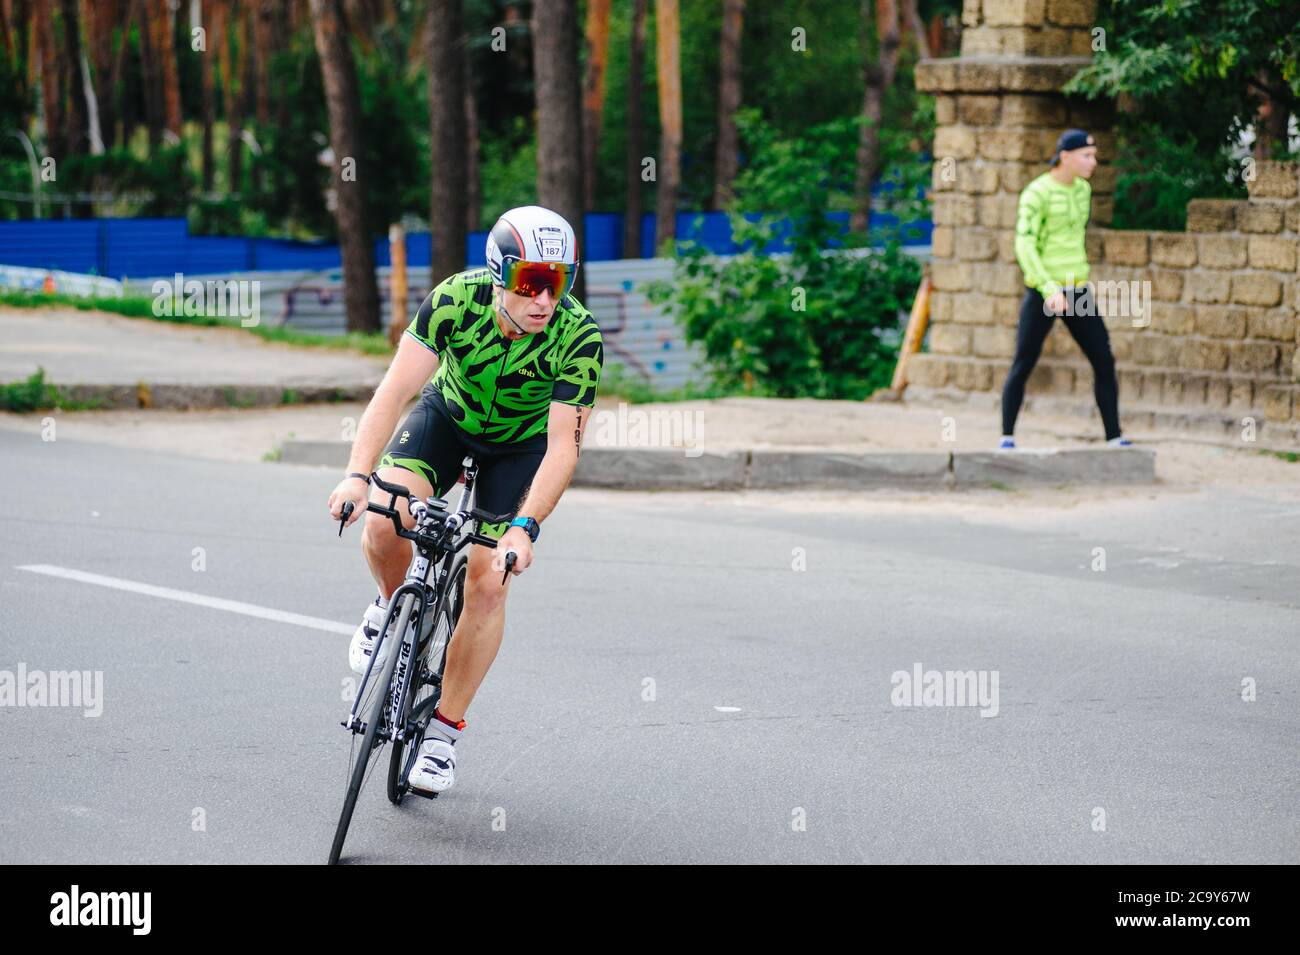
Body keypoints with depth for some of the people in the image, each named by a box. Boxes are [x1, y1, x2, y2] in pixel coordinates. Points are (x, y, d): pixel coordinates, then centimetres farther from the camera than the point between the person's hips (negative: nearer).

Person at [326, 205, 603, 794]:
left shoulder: (579, 337, -32)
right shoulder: (455, 300, -31)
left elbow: (563, 446, -31)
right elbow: (396, 388, -33)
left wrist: (525, 527, -44)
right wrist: (358, 475, -45)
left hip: (522, 445, -1)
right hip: (449, 414, 1)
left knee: (487, 585, -9)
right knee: (385, 522, -25)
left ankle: (444, 729, 9)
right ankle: (393, 605, 10)